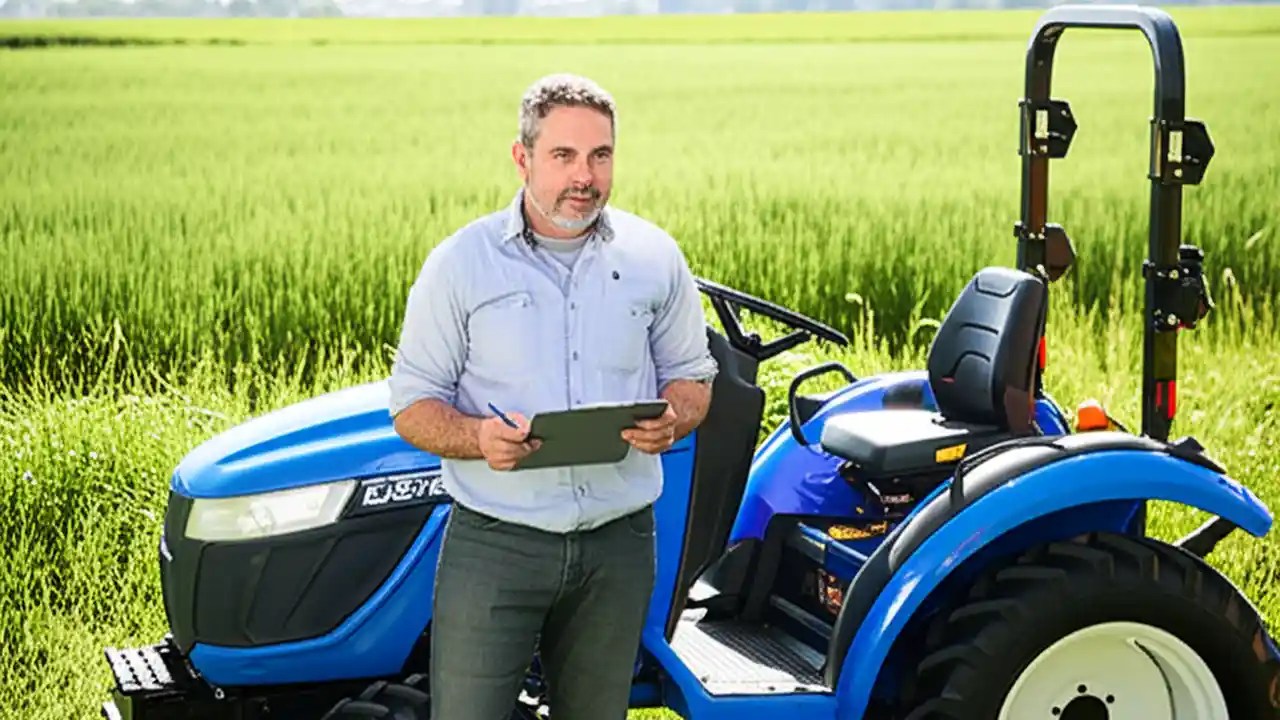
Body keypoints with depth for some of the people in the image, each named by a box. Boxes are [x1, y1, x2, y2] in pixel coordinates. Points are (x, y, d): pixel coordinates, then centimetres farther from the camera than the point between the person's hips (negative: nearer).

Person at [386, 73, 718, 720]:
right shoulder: (461, 263, -1)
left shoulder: (653, 256, 6)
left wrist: (671, 421, -9)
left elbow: (691, 374, 15)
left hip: (618, 544, 3)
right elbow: (412, 404, 1)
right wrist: (477, 437, -20)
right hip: (493, 543, -2)